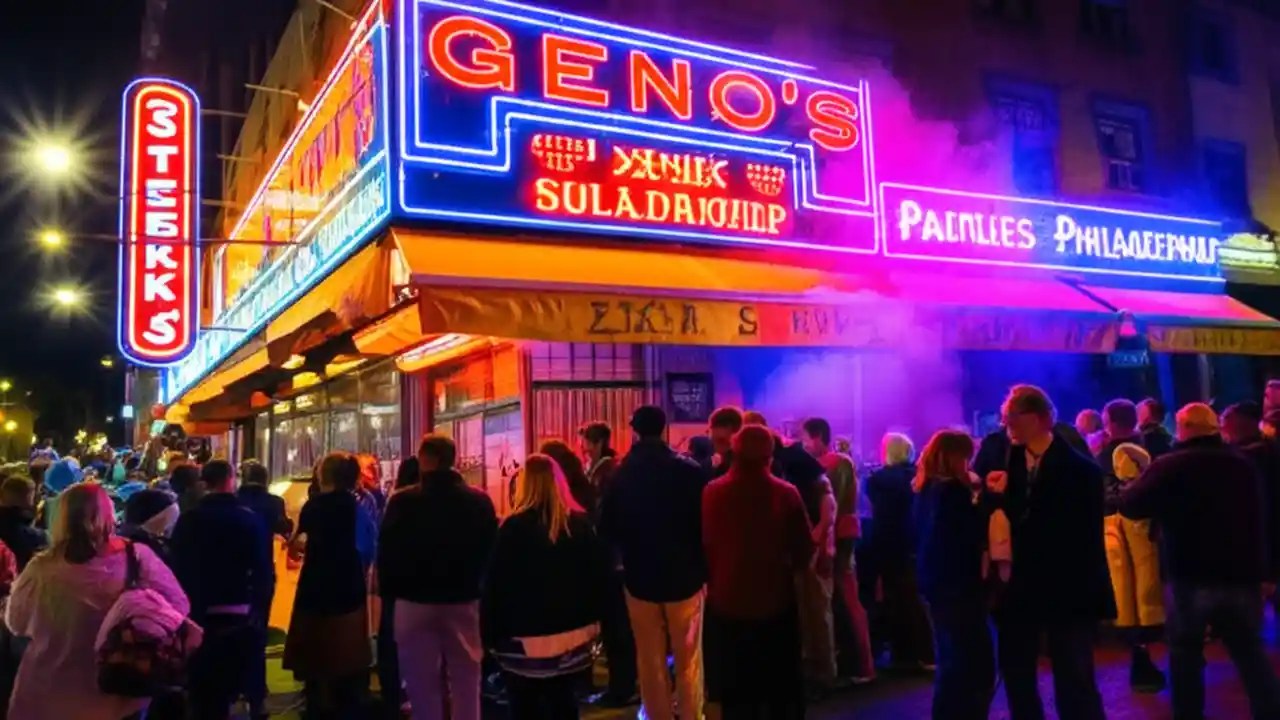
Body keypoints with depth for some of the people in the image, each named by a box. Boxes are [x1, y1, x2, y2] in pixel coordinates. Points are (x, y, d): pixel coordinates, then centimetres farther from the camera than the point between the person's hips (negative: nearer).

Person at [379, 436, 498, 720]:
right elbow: (490, 550, 2)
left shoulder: (402, 501, -10)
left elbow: (387, 553, -7)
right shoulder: (479, 500, -3)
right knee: (466, 683, 11)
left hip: (414, 600, -2)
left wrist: (390, 592, 6)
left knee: (423, 686, 7)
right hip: (464, 600, 2)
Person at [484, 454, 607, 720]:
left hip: (526, 636, -5)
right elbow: (599, 573, 7)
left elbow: (496, 584, -11)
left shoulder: (515, 526, -12)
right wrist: (592, 618, 14)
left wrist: (490, 633, -2)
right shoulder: (581, 522, 3)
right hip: (573, 631, 5)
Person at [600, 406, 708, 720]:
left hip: (640, 577, 1)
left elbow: (607, 529, -1)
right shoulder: (689, 470, -12)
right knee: (688, 659, 11)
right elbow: (706, 521, -10)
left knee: (650, 661, 13)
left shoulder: (621, 474, -6)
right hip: (684, 575, -1)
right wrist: (703, 565, 4)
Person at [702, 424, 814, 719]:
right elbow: (804, 551, -7)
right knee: (781, 694, 16)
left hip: (727, 603, 1)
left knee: (736, 695, 13)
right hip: (776, 603, 0)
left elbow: (703, 548, -1)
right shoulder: (786, 494, -13)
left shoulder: (712, 493, -11)